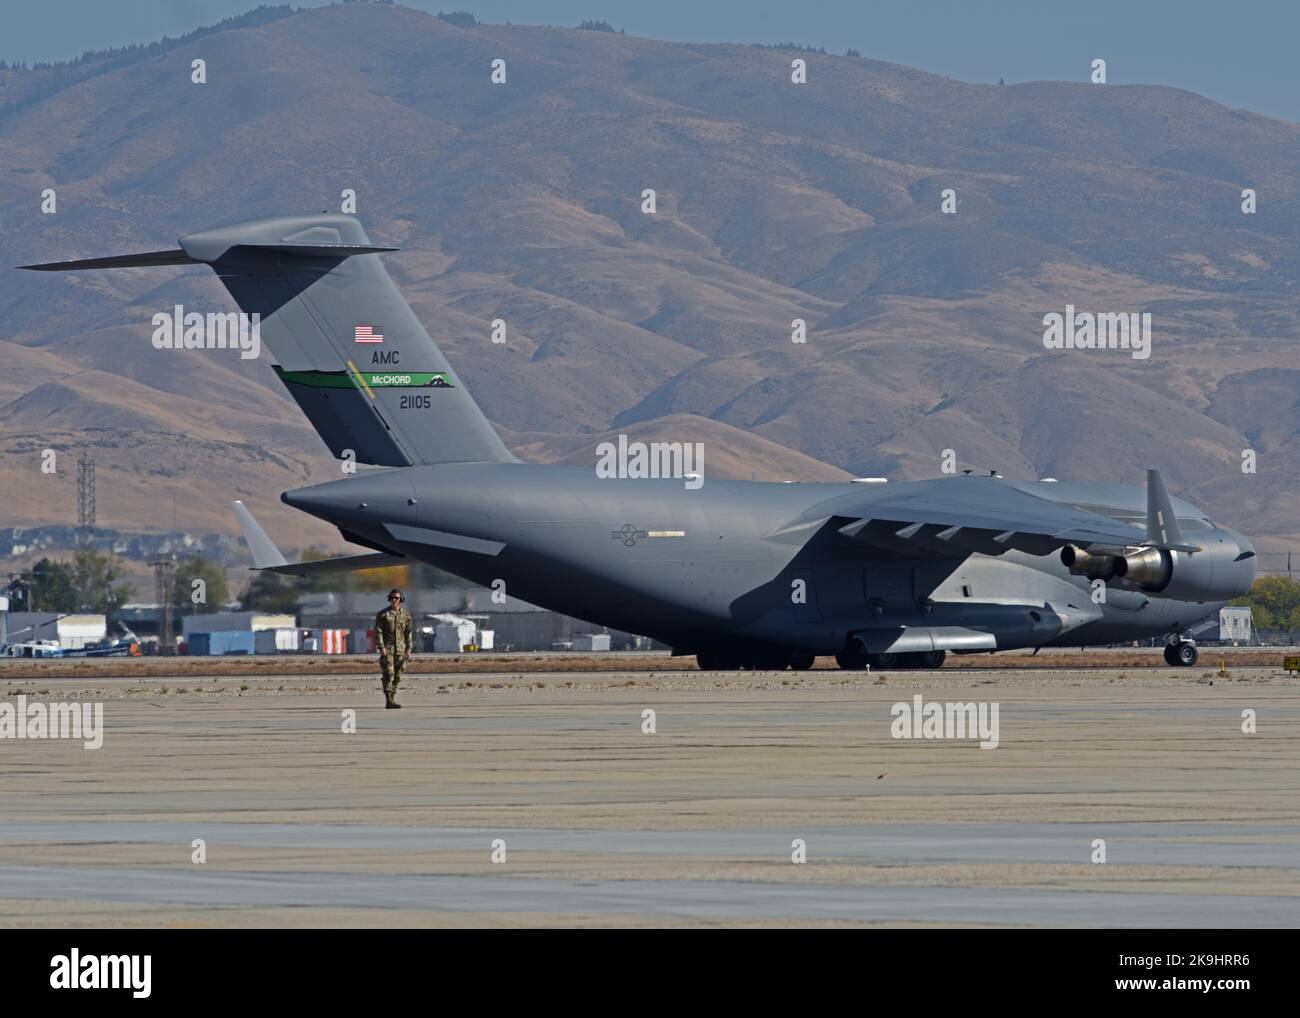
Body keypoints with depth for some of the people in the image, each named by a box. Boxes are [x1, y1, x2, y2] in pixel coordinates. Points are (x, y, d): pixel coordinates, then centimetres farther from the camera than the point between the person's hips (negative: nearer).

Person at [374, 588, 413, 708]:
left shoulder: (405, 615, 8)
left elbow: (408, 633, 10)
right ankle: (389, 702, -16)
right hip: (387, 648, -4)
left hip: (400, 649, 4)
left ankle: (392, 699, 13)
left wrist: (409, 649, 3)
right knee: (389, 674, -13)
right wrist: (381, 648, -14)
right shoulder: (382, 614, -1)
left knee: (397, 676, 5)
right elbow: (378, 632, -5)